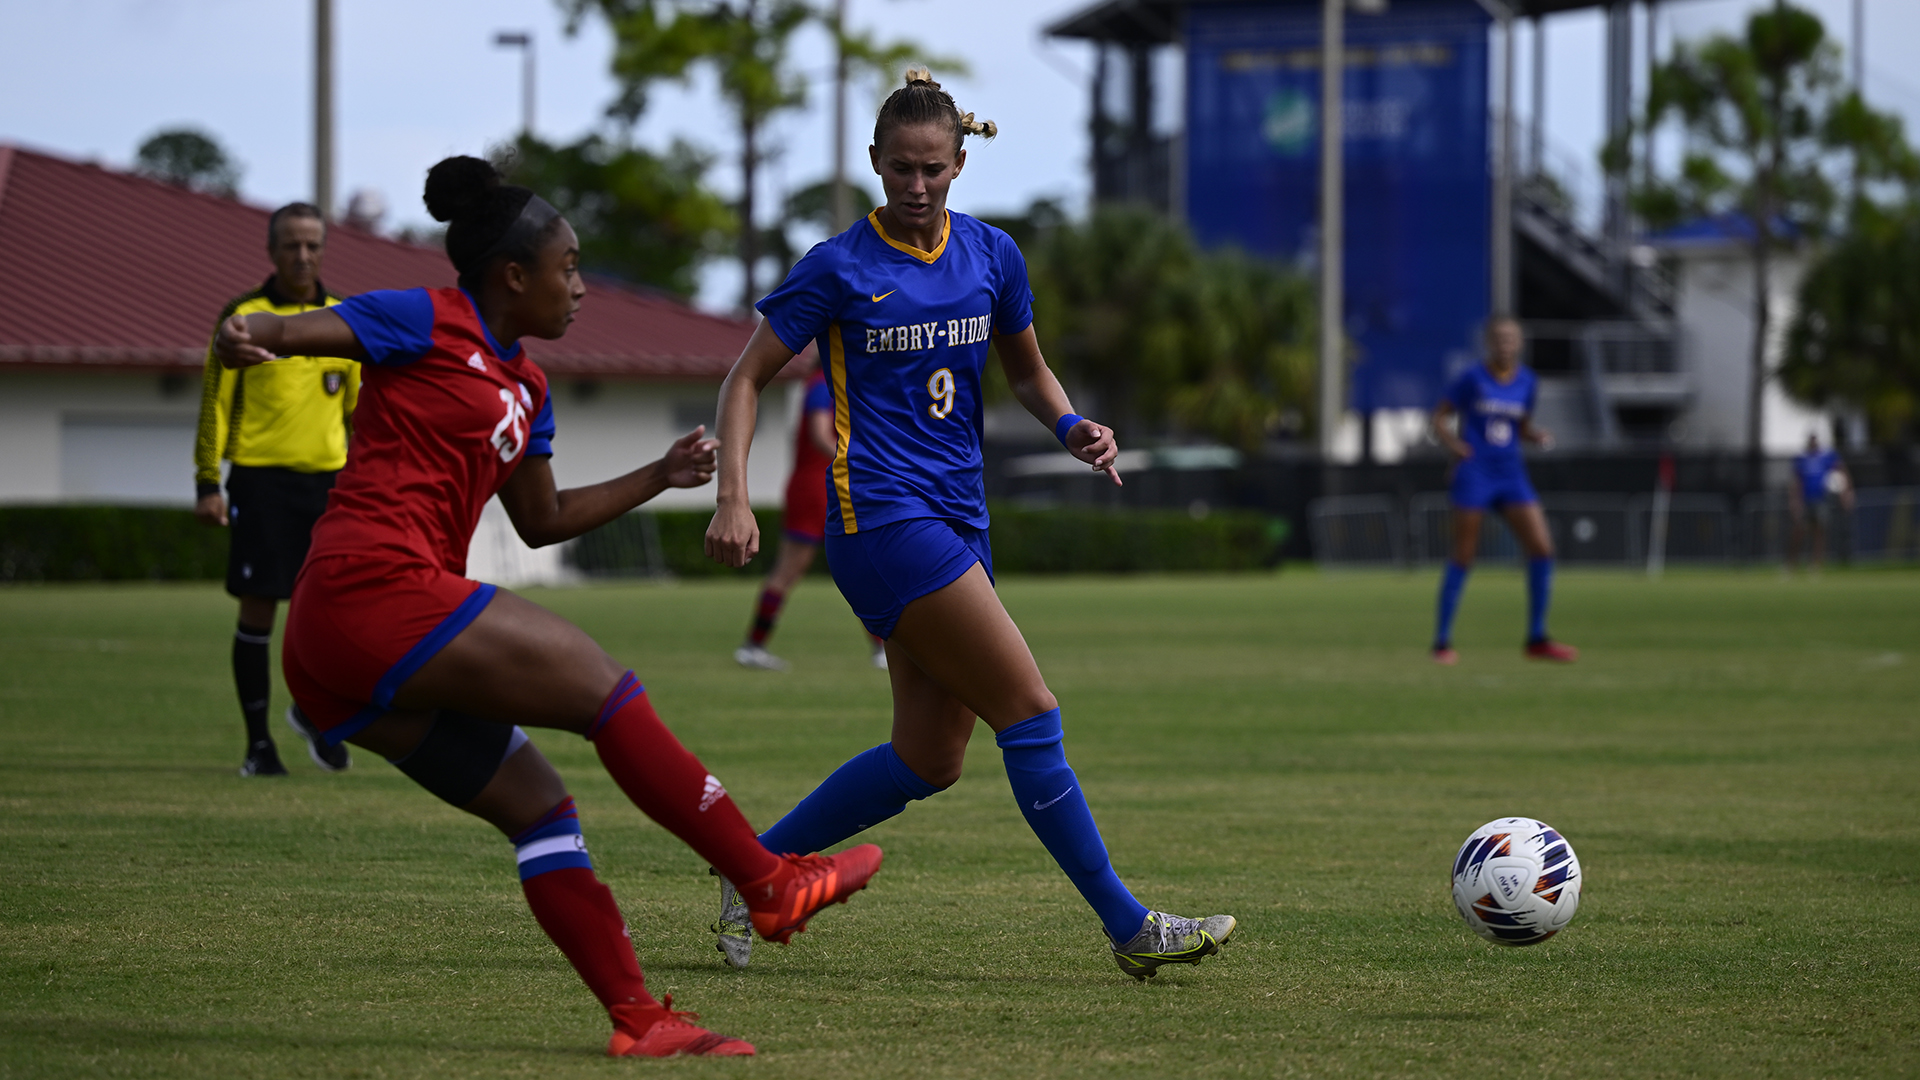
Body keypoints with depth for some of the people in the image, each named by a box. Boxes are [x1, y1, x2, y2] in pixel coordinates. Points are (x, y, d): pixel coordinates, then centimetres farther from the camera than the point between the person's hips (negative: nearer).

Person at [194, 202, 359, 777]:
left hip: (327, 477, 3)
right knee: (259, 607, -2)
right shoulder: (242, 318, 0)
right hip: (260, 476, -3)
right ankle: (259, 741, 8)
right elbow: (215, 403, 1)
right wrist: (207, 482, -5)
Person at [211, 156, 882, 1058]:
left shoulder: (524, 390, 23)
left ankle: (636, 1015, 6)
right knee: (605, 690, -7)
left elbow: (542, 520, 34)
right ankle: (770, 883, -4)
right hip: (377, 588, -10)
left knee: (536, 807, 8)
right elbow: (280, 331, -10)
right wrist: (241, 337, -33)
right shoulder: (427, 324, -2)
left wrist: (659, 477, 33)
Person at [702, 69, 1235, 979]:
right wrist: (734, 499, -14)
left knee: (930, 758, 5)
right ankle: (1128, 927, -7)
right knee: (1029, 712, -11)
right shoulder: (839, 269, -6)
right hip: (881, 516, -7)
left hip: (956, 516, 7)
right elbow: (747, 379, -1)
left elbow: (1025, 369, 22)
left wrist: (1071, 427, 2)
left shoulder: (991, 256, 8)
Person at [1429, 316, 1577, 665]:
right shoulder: (1472, 378, -4)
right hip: (1474, 475, -4)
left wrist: (1539, 436, -2)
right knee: (1463, 557, -4)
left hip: (1511, 477, 4)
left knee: (1542, 548, -6)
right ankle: (1442, 642, 6)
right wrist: (1452, 443, -15)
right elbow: (1439, 416, 3)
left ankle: (1537, 639, 3)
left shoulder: (1526, 381, 8)